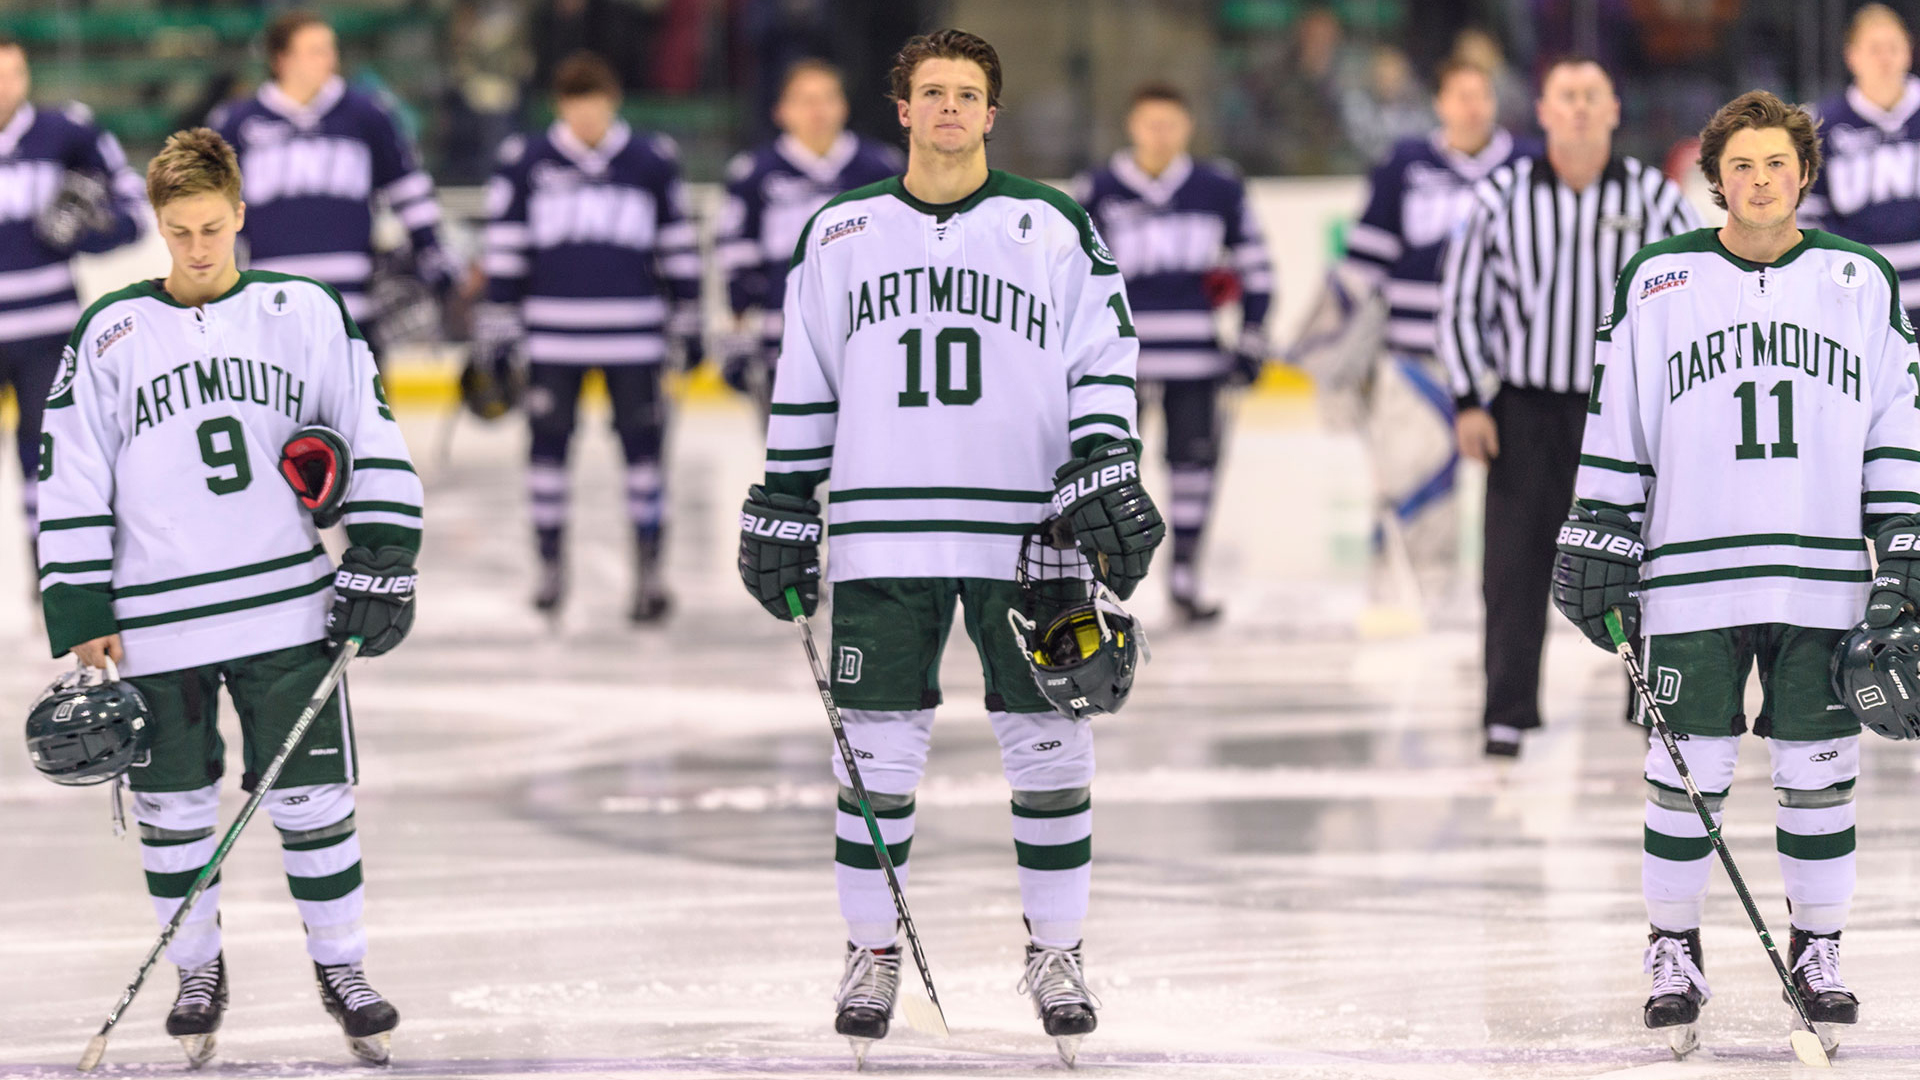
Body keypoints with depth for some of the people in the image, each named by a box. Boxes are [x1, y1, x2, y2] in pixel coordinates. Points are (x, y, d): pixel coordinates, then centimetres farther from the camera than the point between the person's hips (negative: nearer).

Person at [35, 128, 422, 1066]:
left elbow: (371, 438, 4)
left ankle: (341, 967, 17)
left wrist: (382, 563, -5)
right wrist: (81, 617, -2)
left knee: (313, 796, 2)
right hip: (160, 619, 0)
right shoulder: (111, 334, 1)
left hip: (286, 603, 0)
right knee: (173, 808, 7)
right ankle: (197, 971, 24)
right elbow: (72, 484, 2)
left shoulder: (304, 312, 2)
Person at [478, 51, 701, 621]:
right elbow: (505, 247, 5)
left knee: (642, 441, -2)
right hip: (554, 330, 0)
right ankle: (550, 564, 17)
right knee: (549, 441, 4)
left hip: (633, 333, 0)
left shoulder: (652, 161, 5)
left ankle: (649, 568, 4)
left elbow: (677, 244, 10)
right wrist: (497, 330, 2)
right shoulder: (527, 162, 2)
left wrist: (688, 322, 9)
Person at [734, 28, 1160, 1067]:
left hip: (1026, 534, -1)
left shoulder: (1054, 229, 5)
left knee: (1049, 748, 0)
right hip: (884, 532, 1)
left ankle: (1055, 950, 14)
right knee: (877, 748, 0)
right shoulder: (839, 234, 9)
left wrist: (1108, 477, -8)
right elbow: (803, 387, 13)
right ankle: (872, 951, 14)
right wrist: (780, 511, 11)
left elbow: (1102, 362, 4)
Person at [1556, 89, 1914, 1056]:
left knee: (1819, 772, 4)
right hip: (1692, 572, -1)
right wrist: (1597, 541, 3)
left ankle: (1818, 951, 18)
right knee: (1687, 771, 1)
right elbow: (1616, 421, 7)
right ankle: (1674, 954, 15)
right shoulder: (1657, 281, 3)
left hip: (1824, 577, 1)